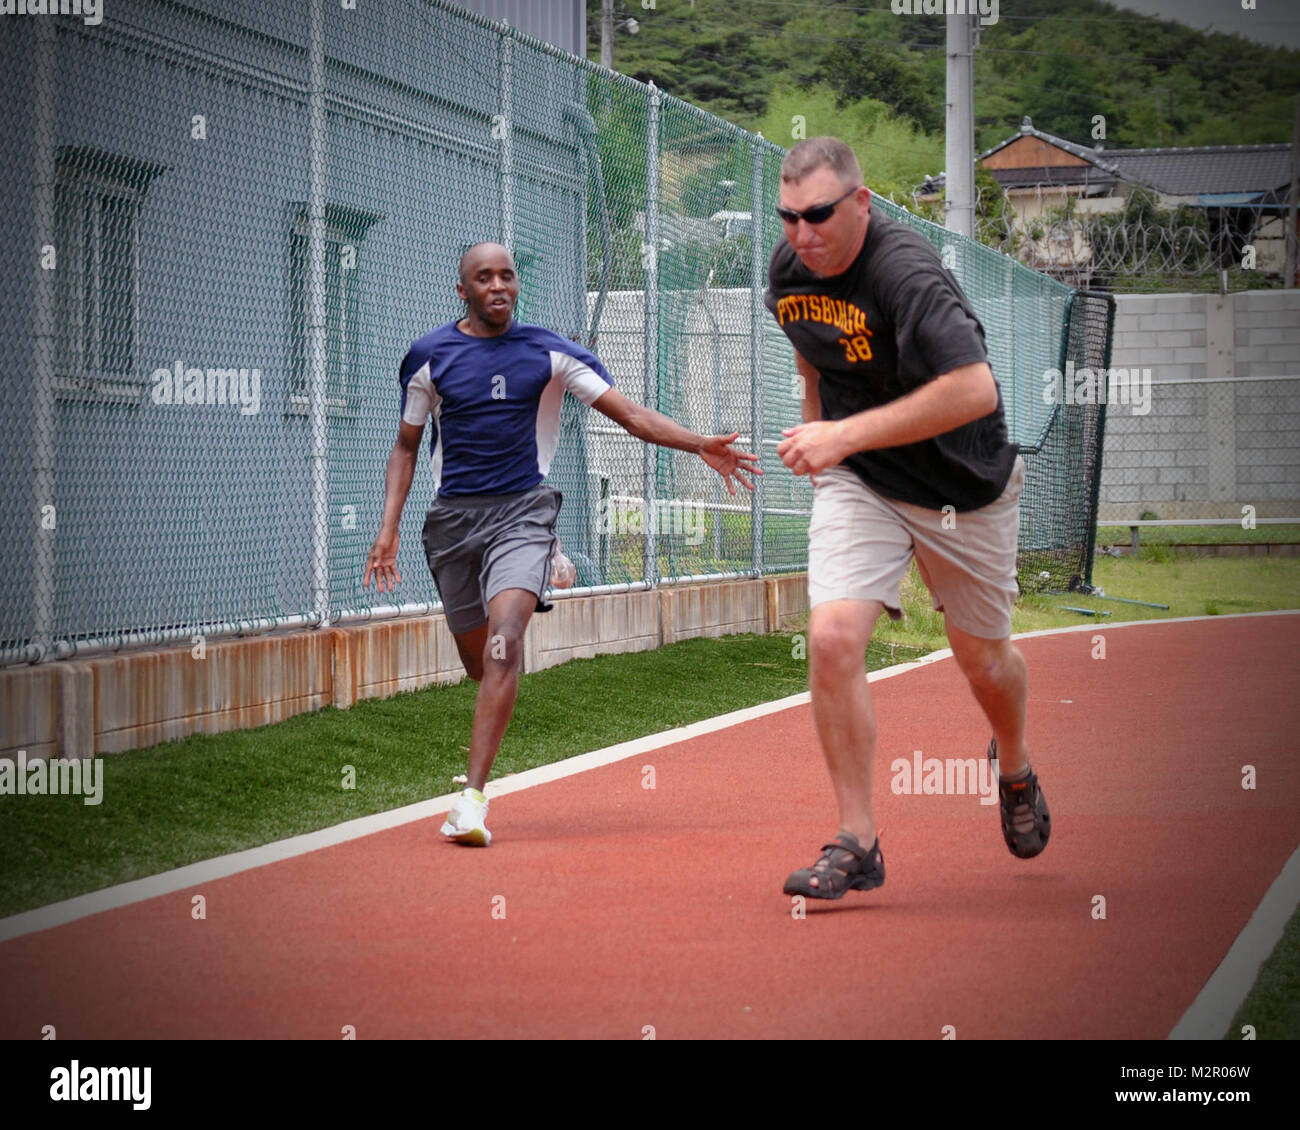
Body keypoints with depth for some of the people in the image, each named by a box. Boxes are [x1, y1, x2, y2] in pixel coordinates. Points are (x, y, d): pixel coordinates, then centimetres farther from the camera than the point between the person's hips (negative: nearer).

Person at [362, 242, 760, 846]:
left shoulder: (549, 352, 3)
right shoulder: (429, 356, 5)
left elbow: (630, 414, 3)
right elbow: (406, 445, 14)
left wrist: (701, 445, -10)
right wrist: (389, 526, 4)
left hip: (522, 511, -2)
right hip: (453, 518, 2)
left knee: (504, 641, -22)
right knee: (478, 660, 4)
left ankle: (471, 797, -27)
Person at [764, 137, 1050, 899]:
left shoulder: (905, 272, -29)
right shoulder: (788, 271, -6)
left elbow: (975, 388, -40)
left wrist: (847, 435, -38)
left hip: (965, 486, -4)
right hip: (857, 485, 4)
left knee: (983, 657, 13)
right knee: (833, 638, -17)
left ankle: (1015, 768, 48)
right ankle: (857, 844, -8)